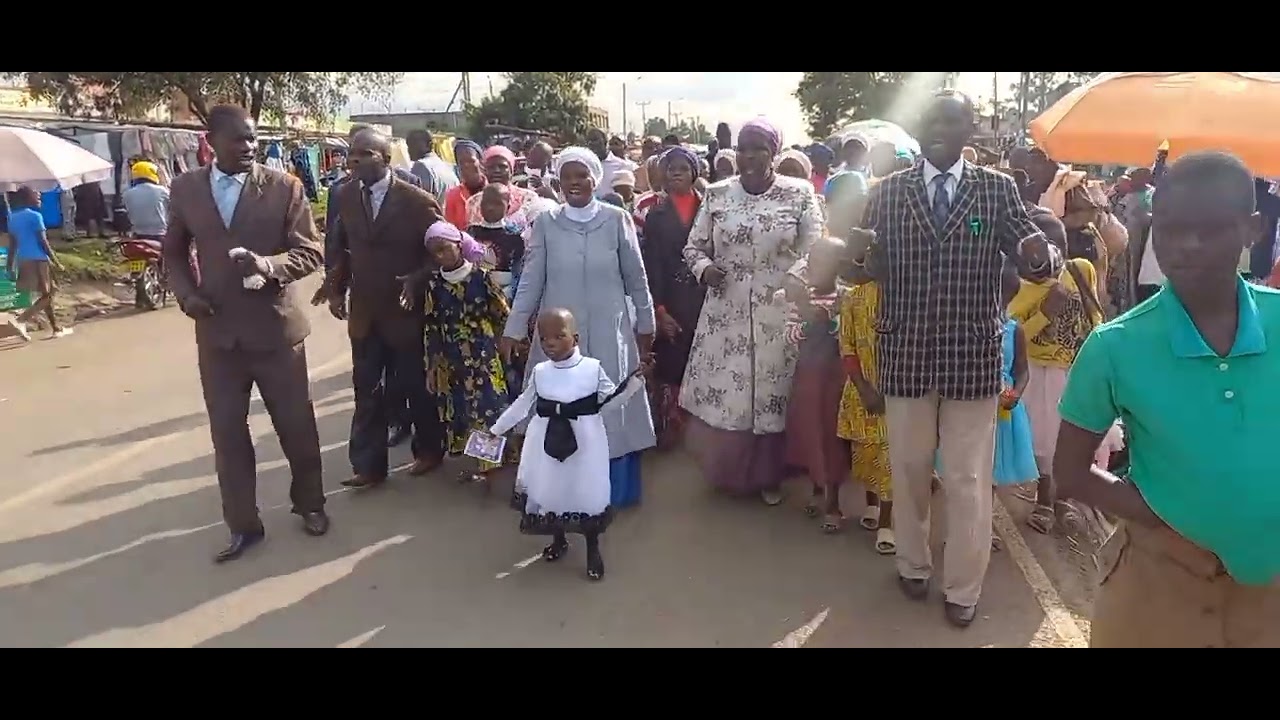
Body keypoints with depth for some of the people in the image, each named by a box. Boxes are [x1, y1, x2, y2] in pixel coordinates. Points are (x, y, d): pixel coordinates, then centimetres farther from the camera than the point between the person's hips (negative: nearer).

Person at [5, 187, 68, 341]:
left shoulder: (13, 217, 12)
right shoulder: (35, 216, -10)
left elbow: (13, 244, 13)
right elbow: (43, 242, -13)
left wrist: (10, 266, 15)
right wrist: (56, 261, -8)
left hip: (23, 260, 8)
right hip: (37, 260, -8)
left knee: (46, 294, 17)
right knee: (46, 295, -2)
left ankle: (57, 328, 21)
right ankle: (20, 321, -19)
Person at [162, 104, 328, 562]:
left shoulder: (284, 187, -5)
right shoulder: (185, 189, 4)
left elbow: (311, 251, -7)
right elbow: (174, 251, 15)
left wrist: (267, 264, -26)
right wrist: (185, 292, -4)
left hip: (275, 326, -2)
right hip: (216, 329, 3)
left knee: (296, 423, 9)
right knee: (227, 430, 7)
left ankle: (309, 503, 32)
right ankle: (243, 524, 22)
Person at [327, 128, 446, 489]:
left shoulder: (417, 201, -13)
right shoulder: (345, 196, 1)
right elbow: (342, 247, 11)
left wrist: (416, 284, -14)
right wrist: (337, 289, 5)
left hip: (406, 310, -4)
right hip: (364, 310, 4)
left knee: (415, 385, 11)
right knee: (366, 390, 7)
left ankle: (429, 449, 31)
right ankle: (369, 464, 16)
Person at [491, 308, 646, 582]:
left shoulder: (593, 367, -7)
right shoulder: (539, 372, -1)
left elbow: (610, 401, 0)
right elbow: (523, 404, 10)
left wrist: (634, 380, -12)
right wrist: (496, 428, 14)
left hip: (585, 441, -2)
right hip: (548, 441, 3)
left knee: (588, 493, 5)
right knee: (549, 491, 12)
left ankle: (593, 549, 24)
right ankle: (559, 540, 37)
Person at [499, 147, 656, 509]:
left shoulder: (617, 219, -3)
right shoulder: (545, 223, 0)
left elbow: (636, 277, 3)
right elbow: (530, 281, 0)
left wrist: (645, 324, 6)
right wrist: (513, 329, -4)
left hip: (608, 332, -1)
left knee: (609, 407, 8)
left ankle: (612, 490, 23)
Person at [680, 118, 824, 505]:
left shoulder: (800, 194, -1)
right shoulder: (716, 194, 5)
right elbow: (694, 247, 10)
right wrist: (704, 268, -11)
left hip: (780, 315, -1)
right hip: (725, 314, 2)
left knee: (774, 395, 7)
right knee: (721, 394, 5)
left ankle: (769, 476, 29)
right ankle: (726, 470, 31)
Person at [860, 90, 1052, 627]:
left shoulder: (998, 189, 1)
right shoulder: (887, 192, 3)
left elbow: (1028, 248, -6)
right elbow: (869, 264, 1)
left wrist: (1038, 251, -29)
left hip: (973, 354, -1)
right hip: (906, 353, 1)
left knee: (968, 479, 6)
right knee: (908, 470, 15)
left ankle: (963, 590, 24)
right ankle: (913, 566, 37)